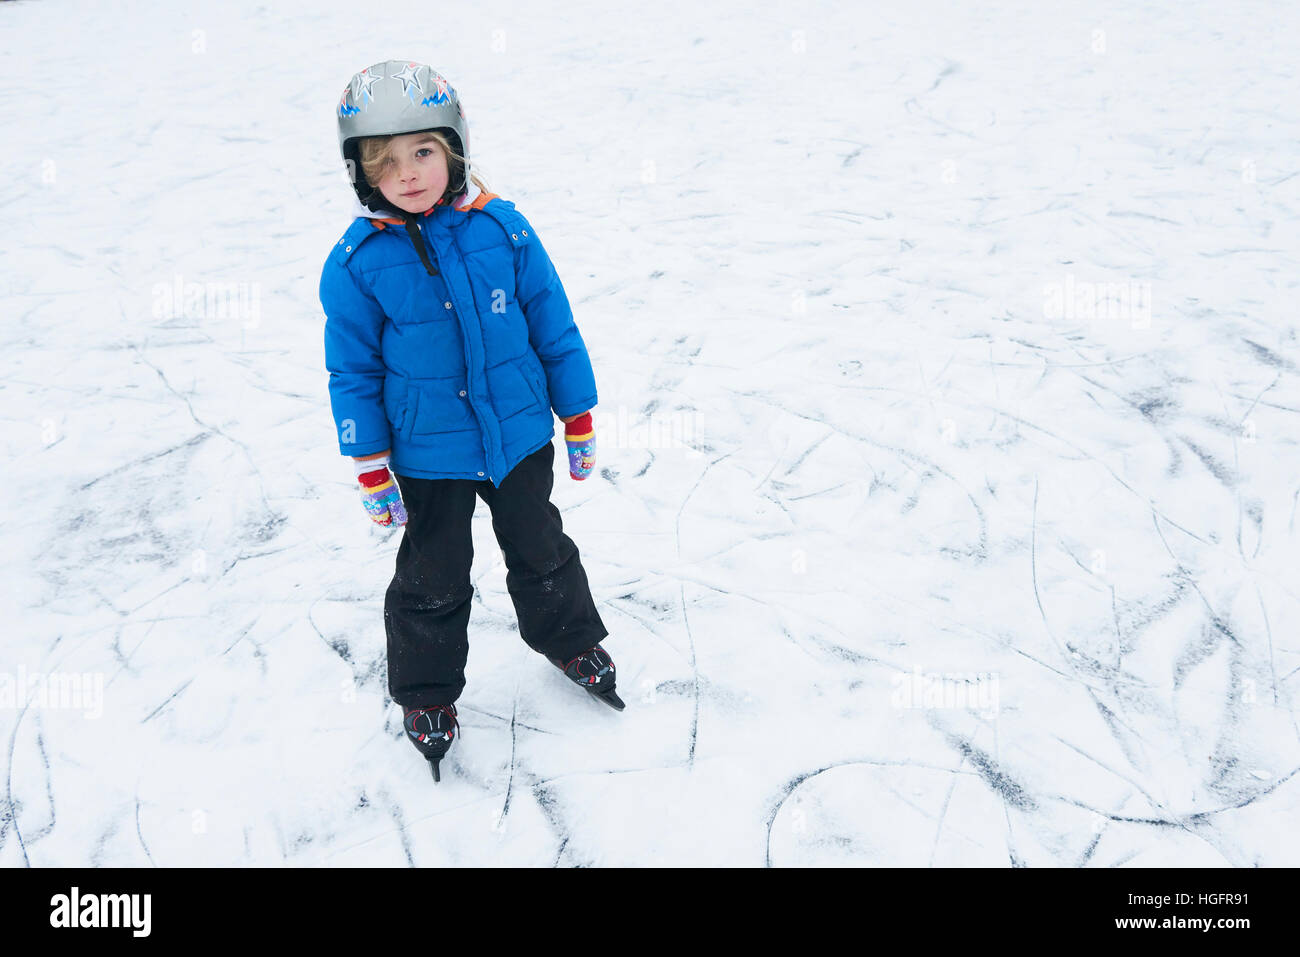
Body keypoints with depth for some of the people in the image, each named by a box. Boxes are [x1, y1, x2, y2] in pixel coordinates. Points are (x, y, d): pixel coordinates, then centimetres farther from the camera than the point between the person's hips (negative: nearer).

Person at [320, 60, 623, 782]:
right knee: (433, 582, 13)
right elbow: (353, 371, -5)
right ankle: (426, 693, 36)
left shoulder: (503, 230, -10)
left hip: (520, 437, 2)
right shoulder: (356, 262, -13)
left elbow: (554, 327, -1)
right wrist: (371, 470, -4)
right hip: (428, 456, -1)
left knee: (541, 552, 22)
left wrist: (579, 419, 4)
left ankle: (572, 641, 47)